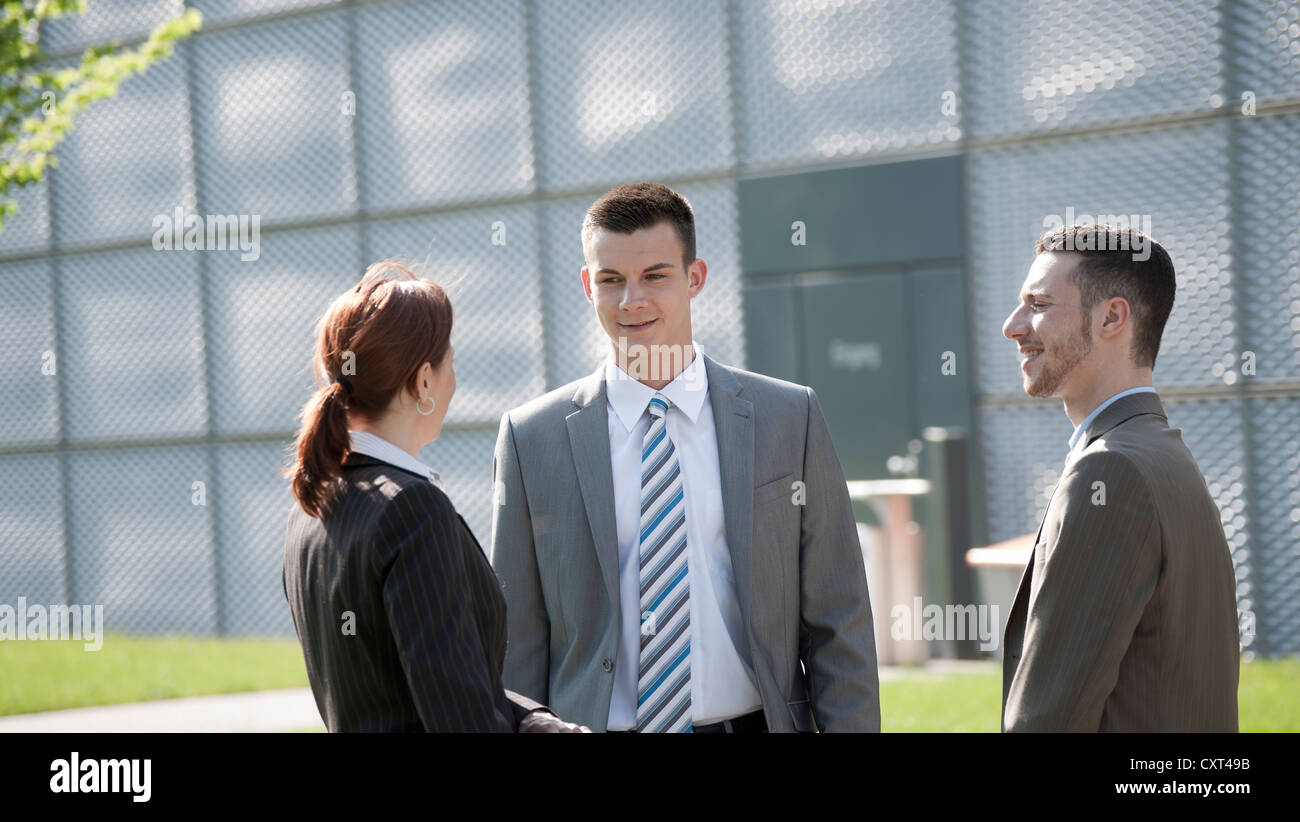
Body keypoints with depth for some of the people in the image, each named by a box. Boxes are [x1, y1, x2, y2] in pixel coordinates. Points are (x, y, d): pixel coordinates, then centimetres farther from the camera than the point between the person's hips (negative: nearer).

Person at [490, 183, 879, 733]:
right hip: (596, 724, 0)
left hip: (752, 722, 1)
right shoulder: (531, 438, 1)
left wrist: (851, 726, -5)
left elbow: (837, 625, 2)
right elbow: (517, 642, 3)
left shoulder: (789, 418, 2)